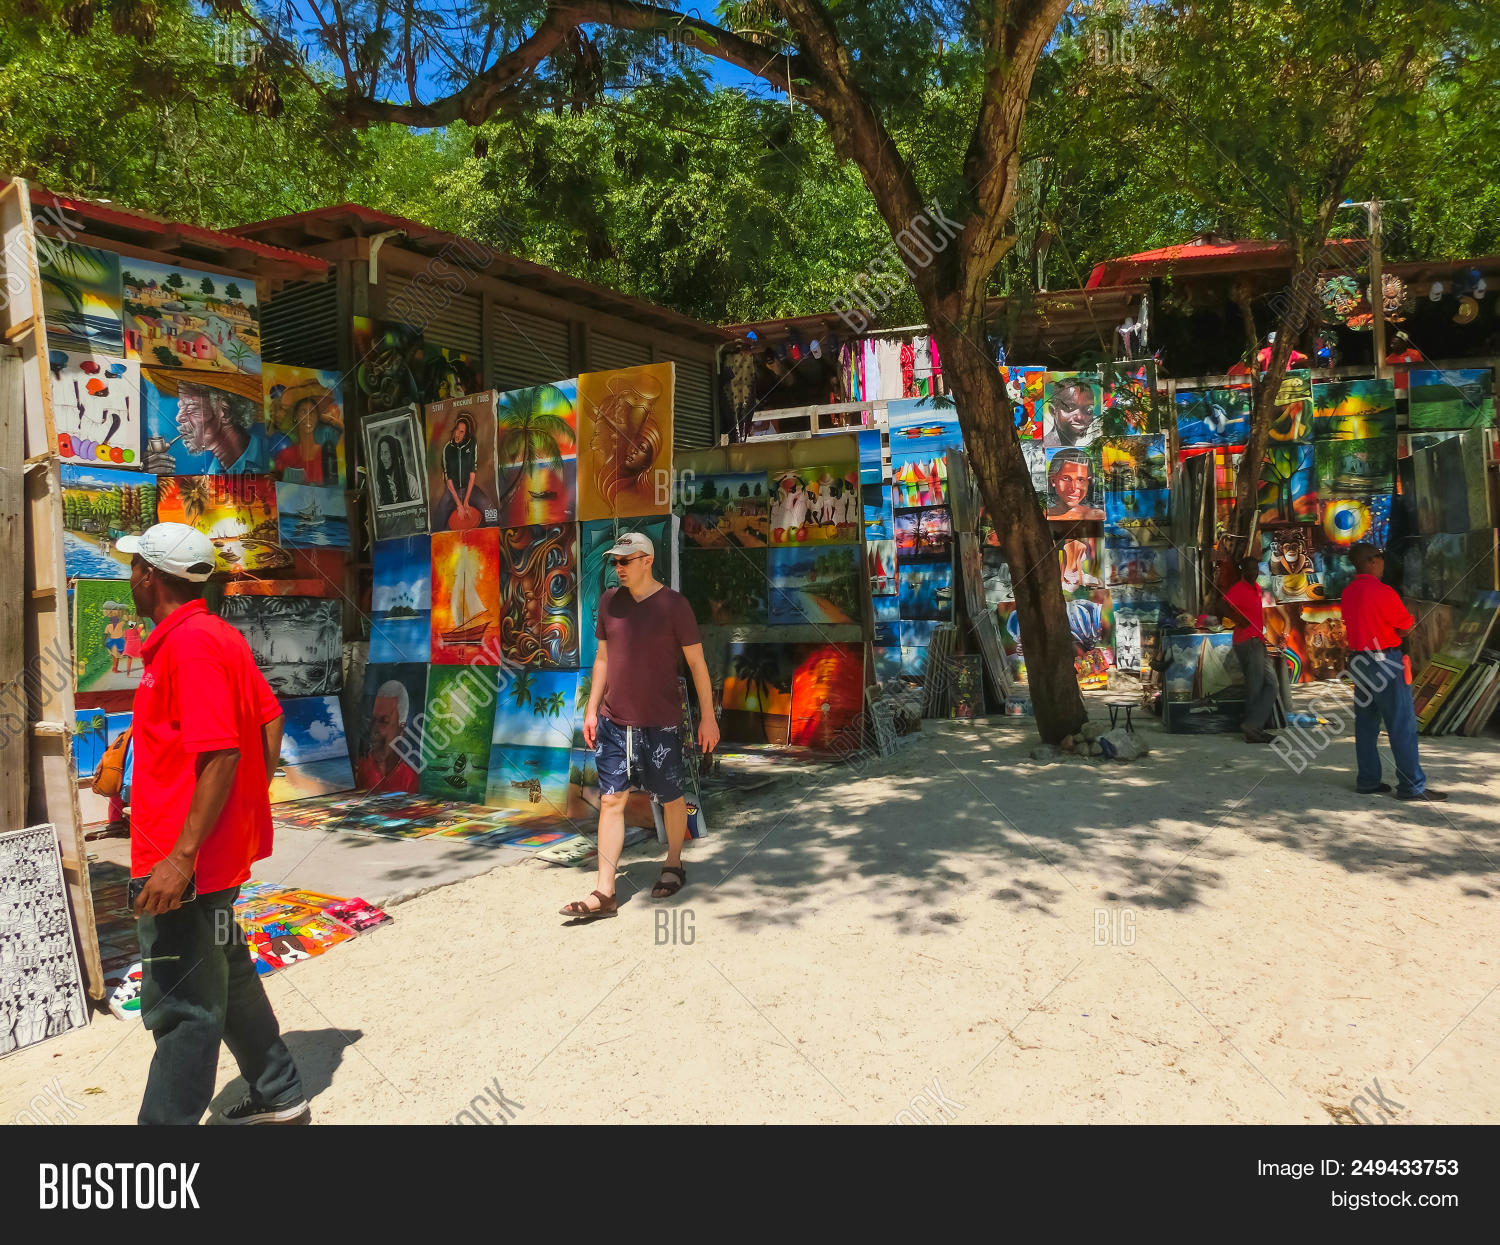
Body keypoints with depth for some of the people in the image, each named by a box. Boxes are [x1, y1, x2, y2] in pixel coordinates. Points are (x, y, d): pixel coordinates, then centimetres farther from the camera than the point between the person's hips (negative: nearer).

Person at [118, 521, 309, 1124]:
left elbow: (221, 754, -26)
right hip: (226, 844, 10)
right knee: (227, 979, 22)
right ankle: (278, 1096, 36)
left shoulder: (189, 643, -19)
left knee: (182, 1007, 1)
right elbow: (270, 719, 14)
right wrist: (252, 799, 17)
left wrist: (181, 859, -26)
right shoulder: (221, 635, 10)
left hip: (185, 860, -10)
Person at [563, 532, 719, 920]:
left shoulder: (673, 605, -8)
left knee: (670, 798, 11)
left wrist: (707, 716, -5)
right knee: (611, 800, 1)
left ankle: (673, 866, 34)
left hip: (660, 724, -3)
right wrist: (592, 709, 10)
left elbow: (696, 662, -4)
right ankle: (604, 893, 4)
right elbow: (603, 657, 13)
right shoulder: (610, 601, 5)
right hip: (614, 723, 4)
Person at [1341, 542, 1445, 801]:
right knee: (1402, 725, -1)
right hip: (1385, 661, -8)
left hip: (1359, 661, 8)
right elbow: (1407, 627, -7)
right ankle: (1412, 785, 4)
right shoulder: (1382, 591, -17)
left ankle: (1367, 780, 16)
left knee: (1366, 723, 11)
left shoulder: (1348, 593, 8)